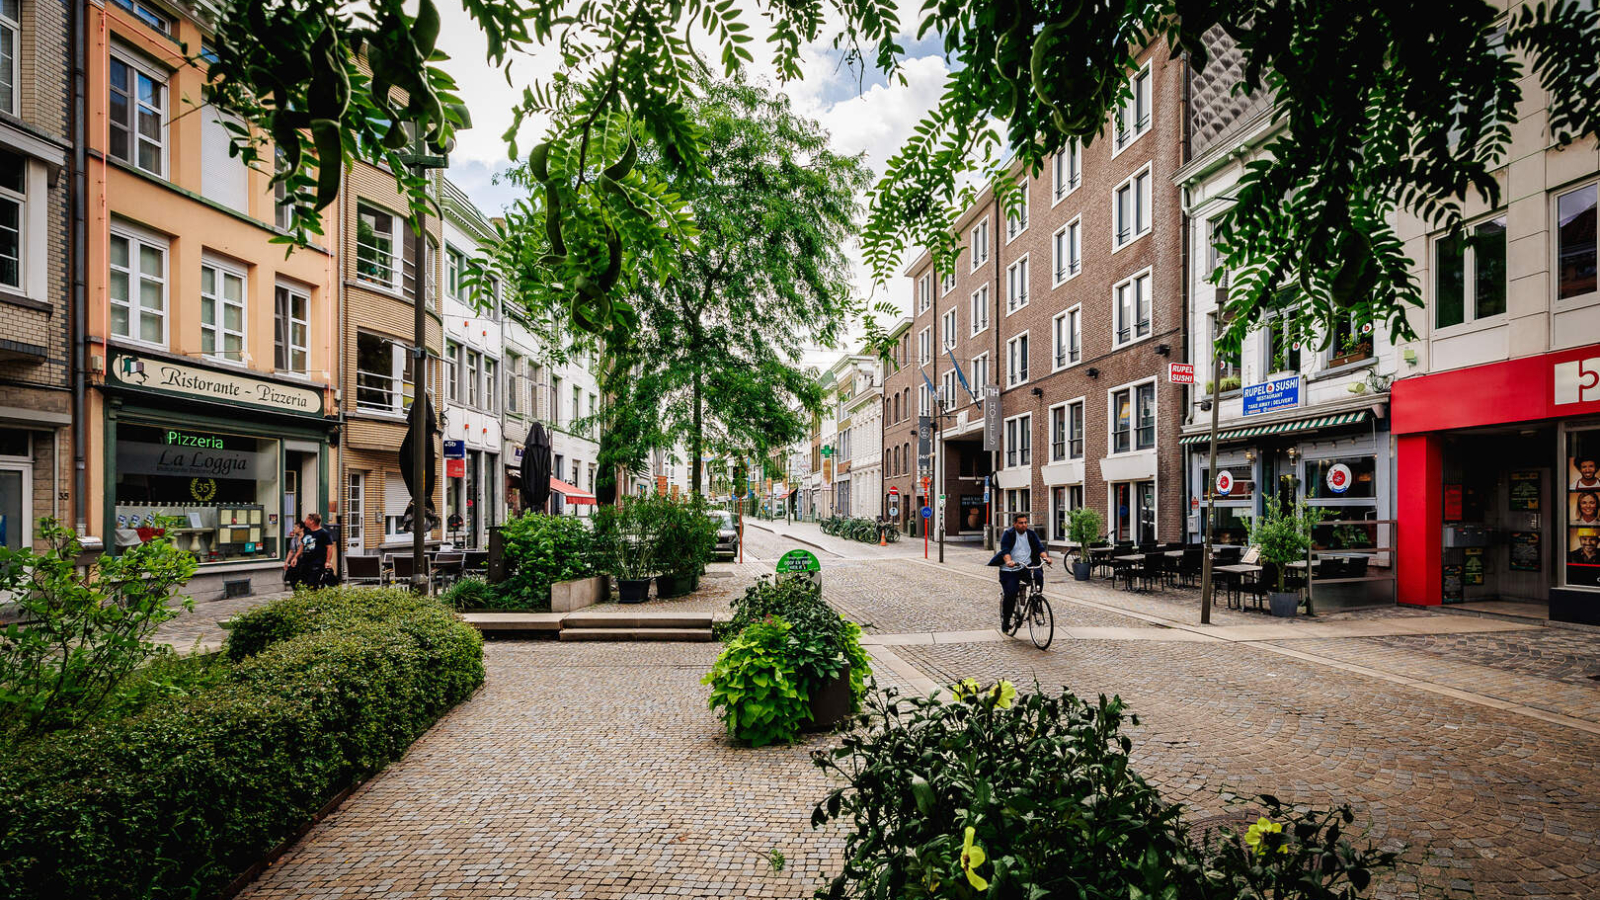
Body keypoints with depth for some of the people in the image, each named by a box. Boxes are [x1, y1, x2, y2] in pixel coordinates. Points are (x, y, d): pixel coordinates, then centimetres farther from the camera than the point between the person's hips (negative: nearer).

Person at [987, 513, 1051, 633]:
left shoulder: (1031, 534, 7)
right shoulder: (1008, 534, -6)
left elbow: (1039, 547, -4)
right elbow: (1005, 550, -20)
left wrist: (1045, 557, -26)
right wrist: (1008, 561, -41)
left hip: (1027, 566, 3)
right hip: (1010, 569, -3)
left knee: (1039, 576, -27)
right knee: (1010, 594, -12)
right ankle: (1005, 621, 7)